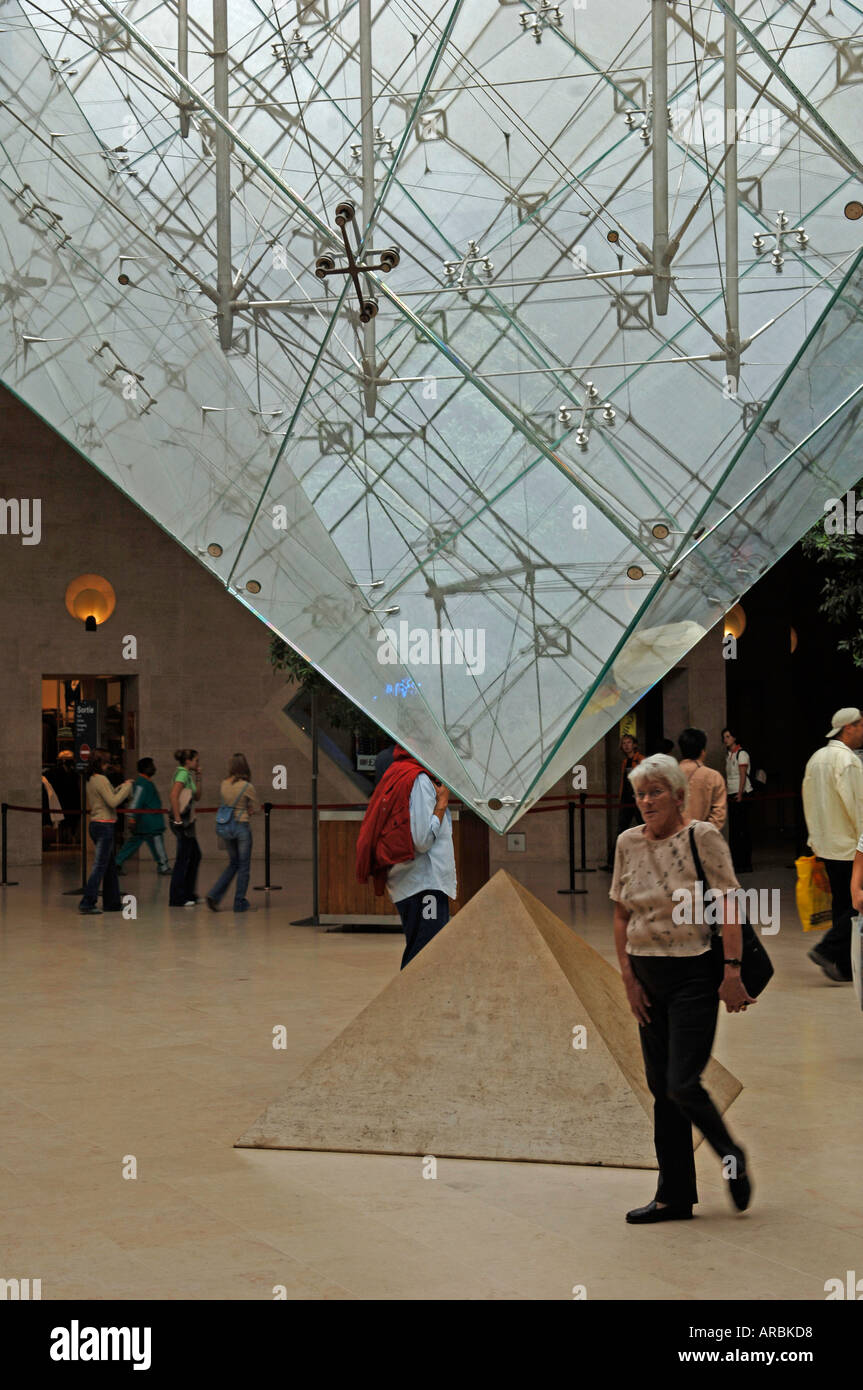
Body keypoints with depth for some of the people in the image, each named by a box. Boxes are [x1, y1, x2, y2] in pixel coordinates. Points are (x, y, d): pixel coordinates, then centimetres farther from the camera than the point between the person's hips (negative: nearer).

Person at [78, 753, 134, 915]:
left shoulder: (90, 780, 13)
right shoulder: (101, 779, -14)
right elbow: (113, 802, -18)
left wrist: (121, 786, 20)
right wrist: (126, 788, -7)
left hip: (95, 823, 10)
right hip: (105, 825, -10)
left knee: (110, 865, 16)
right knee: (100, 865, -8)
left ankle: (112, 903, 20)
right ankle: (87, 903, -11)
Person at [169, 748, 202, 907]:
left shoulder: (188, 775, 16)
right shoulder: (182, 774, -13)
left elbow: (197, 797, 20)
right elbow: (174, 796, -24)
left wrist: (198, 778, 13)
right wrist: (177, 819, -25)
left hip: (187, 821, 10)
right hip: (181, 820, -10)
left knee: (195, 855, 16)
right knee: (182, 859, -5)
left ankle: (188, 894, 23)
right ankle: (177, 899, 0)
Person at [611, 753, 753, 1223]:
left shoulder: (702, 837, -9)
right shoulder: (628, 843, 6)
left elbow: (728, 907, -11)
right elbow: (621, 915, 11)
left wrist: (733, 972, -16)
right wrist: (628, 977, 5)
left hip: (693, 973, -6)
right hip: (648, 977, 6)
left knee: (682, 1084, -10)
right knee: (661, 1087, 9)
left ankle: (732, 1157, 19)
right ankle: (675, 1196, 18)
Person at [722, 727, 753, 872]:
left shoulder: (741, 753, -6)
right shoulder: (728, 755, 17)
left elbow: (743, 775, -12)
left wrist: (740, 794, -18)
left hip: (741, 796, -8)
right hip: (731, 795, 8)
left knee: (742, 830, -8)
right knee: (733, 830, 7)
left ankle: (745, 864, -7)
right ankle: (735, 862, 10)